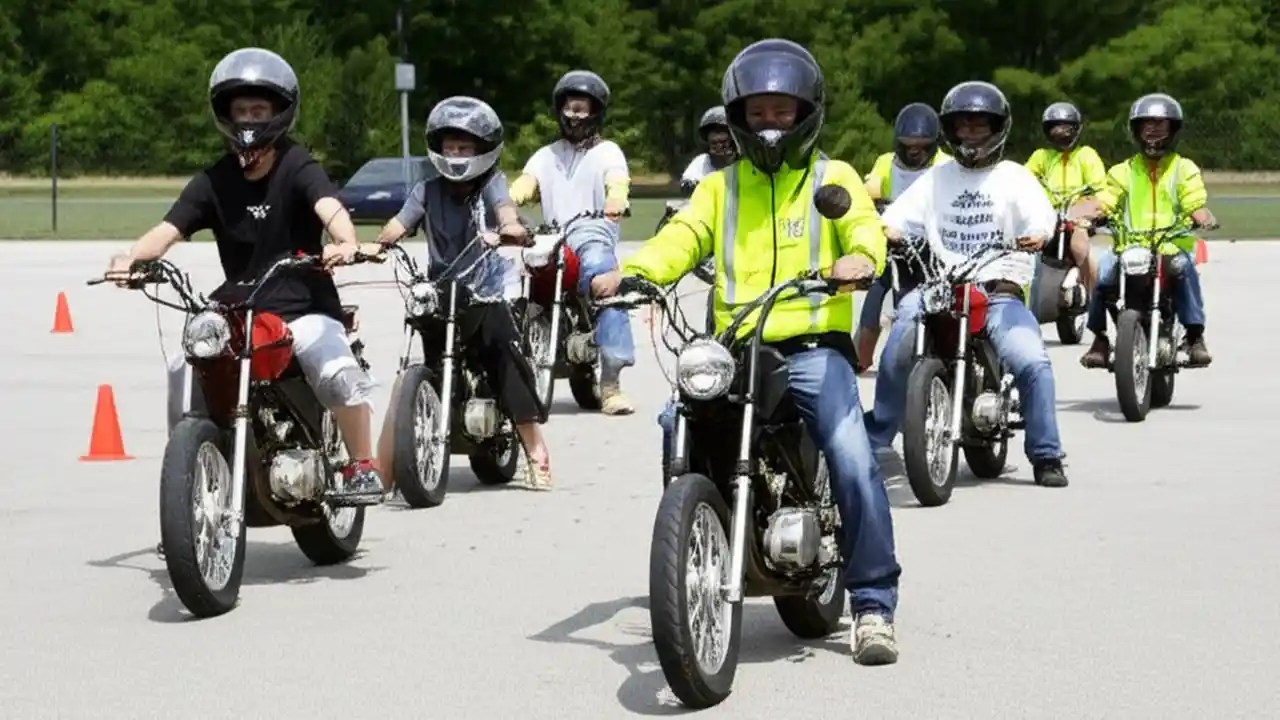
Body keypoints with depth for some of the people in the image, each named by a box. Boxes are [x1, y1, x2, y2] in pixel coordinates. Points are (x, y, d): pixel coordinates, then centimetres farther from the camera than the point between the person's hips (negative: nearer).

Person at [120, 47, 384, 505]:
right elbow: (169, 228, -6)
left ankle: (363, 469, -12)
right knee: (185, 374, -17)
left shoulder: (297, 168, -4)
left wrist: (345, 242, -48)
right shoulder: (214, 181, 6)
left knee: (338, 374, -29)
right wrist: (132, 257, -28)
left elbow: (330, 207, -24)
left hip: (304, 308, -4)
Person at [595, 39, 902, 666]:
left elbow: (863, 227, -7)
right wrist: (632, 270, -16)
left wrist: (861, 257, -32)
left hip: (813, 349, -3)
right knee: (675, 426, -22)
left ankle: (873, 605, -11)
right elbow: (682, 237, 5)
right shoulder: (720, 187, 20)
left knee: (853, 461, -20)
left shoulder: (834, 179, 12)